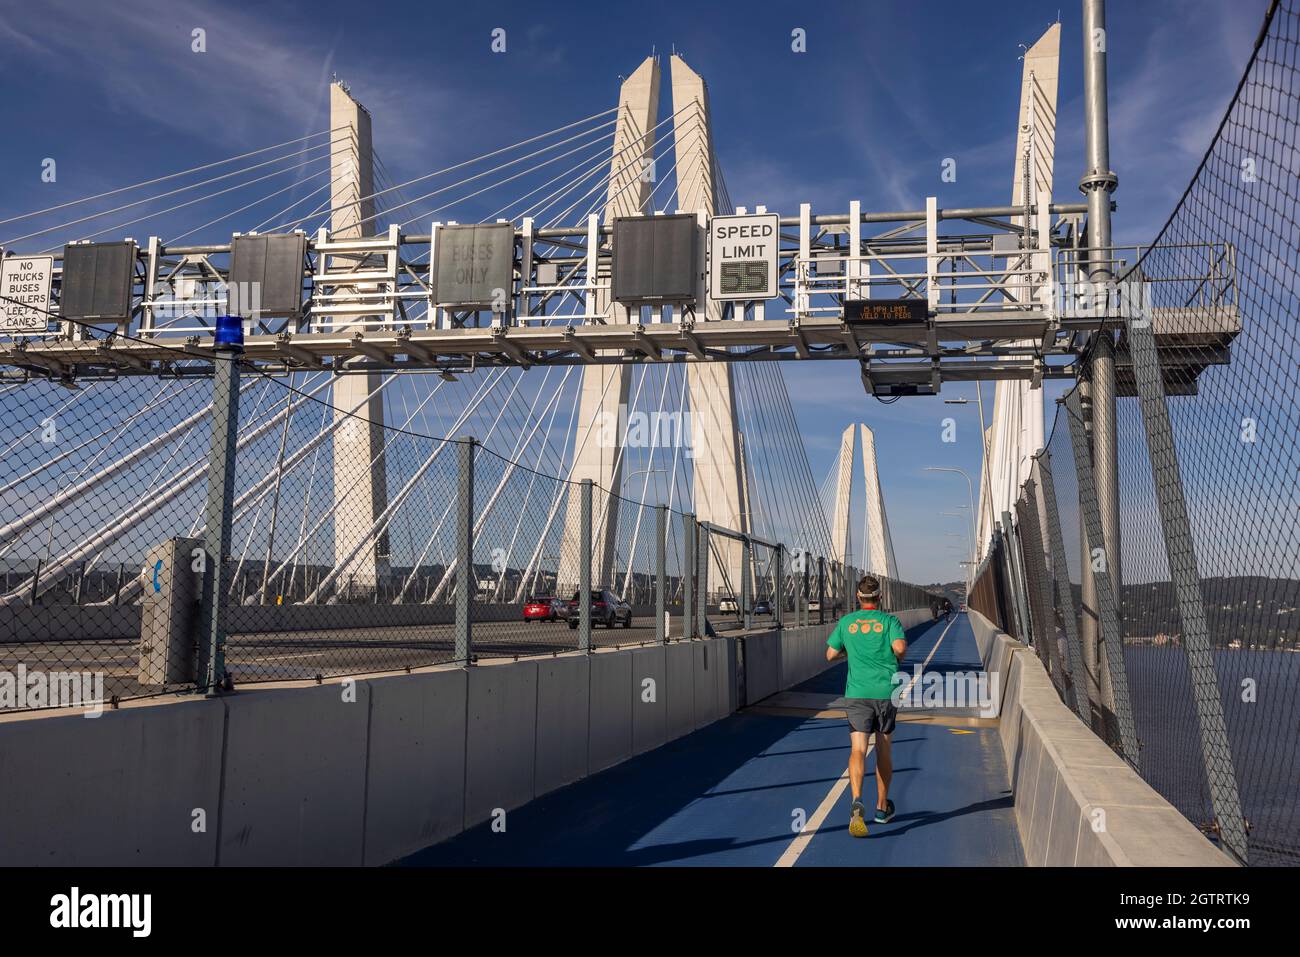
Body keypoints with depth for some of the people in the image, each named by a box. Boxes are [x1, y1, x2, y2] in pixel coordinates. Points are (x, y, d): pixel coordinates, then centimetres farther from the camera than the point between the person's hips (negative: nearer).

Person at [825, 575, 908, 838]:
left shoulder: (846, 622, 8)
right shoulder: (889, 620, 1)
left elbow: (831, 655, 13)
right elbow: (900, 647, -16)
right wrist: (900, 656, 6)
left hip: (856, 694, 0)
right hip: (886, 692, 0)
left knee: (858, 750, -8)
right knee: (883, 750, 15)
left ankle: (857, 801, -33)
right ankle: (882, 808, 27)